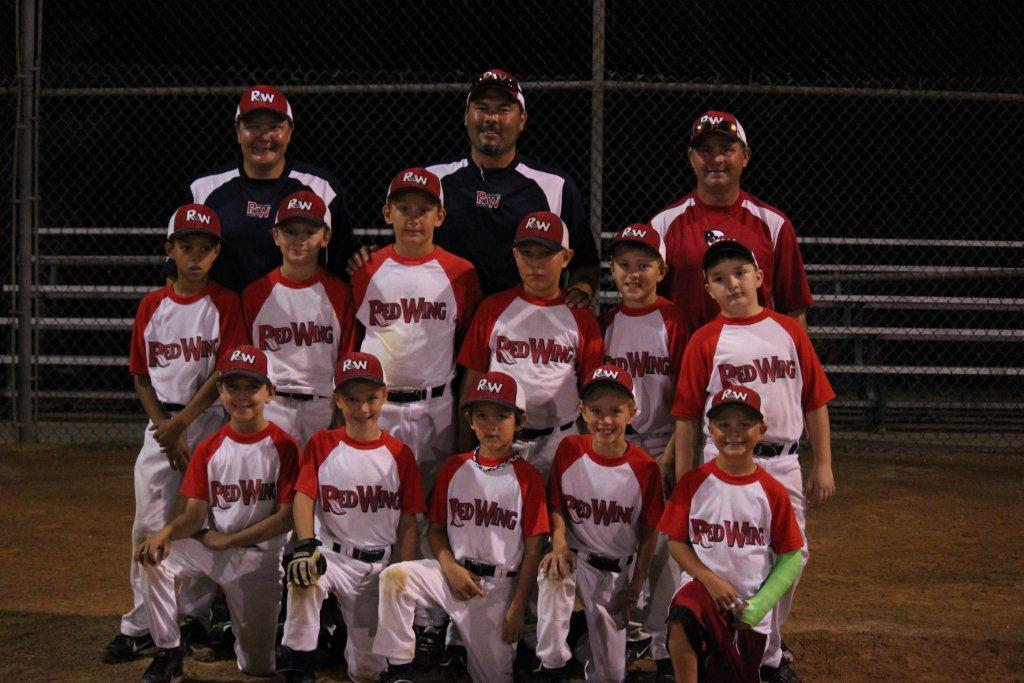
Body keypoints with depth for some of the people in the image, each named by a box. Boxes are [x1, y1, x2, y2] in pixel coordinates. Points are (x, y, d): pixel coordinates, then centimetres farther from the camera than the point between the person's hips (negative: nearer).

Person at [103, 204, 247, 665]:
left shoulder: (225, 304, -1)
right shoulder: (151, 306, 8)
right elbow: (141, 376, 9)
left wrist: (182, 423, -13)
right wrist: (165, 428, -4)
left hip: (209, 421, -3)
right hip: (161, 423, 3)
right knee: (149, 525, -2)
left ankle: (195, 617, 11)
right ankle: (141, 624, 1)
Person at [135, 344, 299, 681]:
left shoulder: (283, 447, -9)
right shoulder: (209, 449, 3)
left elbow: (286, 517, -13)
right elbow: (196, 513, -3)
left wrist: (227, 540, -15)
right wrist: (167, 531, -26)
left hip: (259, 556, -3)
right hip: (210, 548, 3)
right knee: (153, 558, -26)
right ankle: (167, 653, -13)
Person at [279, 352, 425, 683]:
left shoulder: (400, 454, 2)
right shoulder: (322, 444, 1)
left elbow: (407, 523, 3)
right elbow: (304, 497, -10)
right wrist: (305, 545, -29)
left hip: (375, 566, 1)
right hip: (330, 553, -1)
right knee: (303, 578, -38)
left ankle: (355, 638, 39)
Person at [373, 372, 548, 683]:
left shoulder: (526, 477, -4)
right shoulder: (454, 467, 7)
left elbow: (533, 548, -5)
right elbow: (436, 528, 10)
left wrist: (517, 608, -9)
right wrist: (450, 567, -10)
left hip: (498, 587, -2)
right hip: (453, 572, 2)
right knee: (395, 576, -25)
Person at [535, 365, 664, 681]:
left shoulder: (645, 468, -12)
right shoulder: (569, 450, -8)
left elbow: (649, 533, -4)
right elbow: (556, 505, 1)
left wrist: (635, 588, -2)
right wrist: (559, 544, -19)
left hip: (618, 569, 0)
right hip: (575, 556, 0)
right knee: (552, 574, -37)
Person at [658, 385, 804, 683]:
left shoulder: (772, 491, -2)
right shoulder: (694, 483, -2)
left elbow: (791, 556, 2)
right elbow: (676, 541, 1)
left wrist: (760, 605, -8)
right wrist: (710, 580, -14)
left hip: (751, 600, 2)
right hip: (703, 584, -2)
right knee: (680, 622, -36)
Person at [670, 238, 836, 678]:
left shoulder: (789, 331, 4)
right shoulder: (705, 341, -1)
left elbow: (815, 402, 8)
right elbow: (687, 417, 1)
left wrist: (823, 465, 5)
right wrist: (684, 480, -1)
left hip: (783, 464, 3)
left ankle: (768, 653, 25)